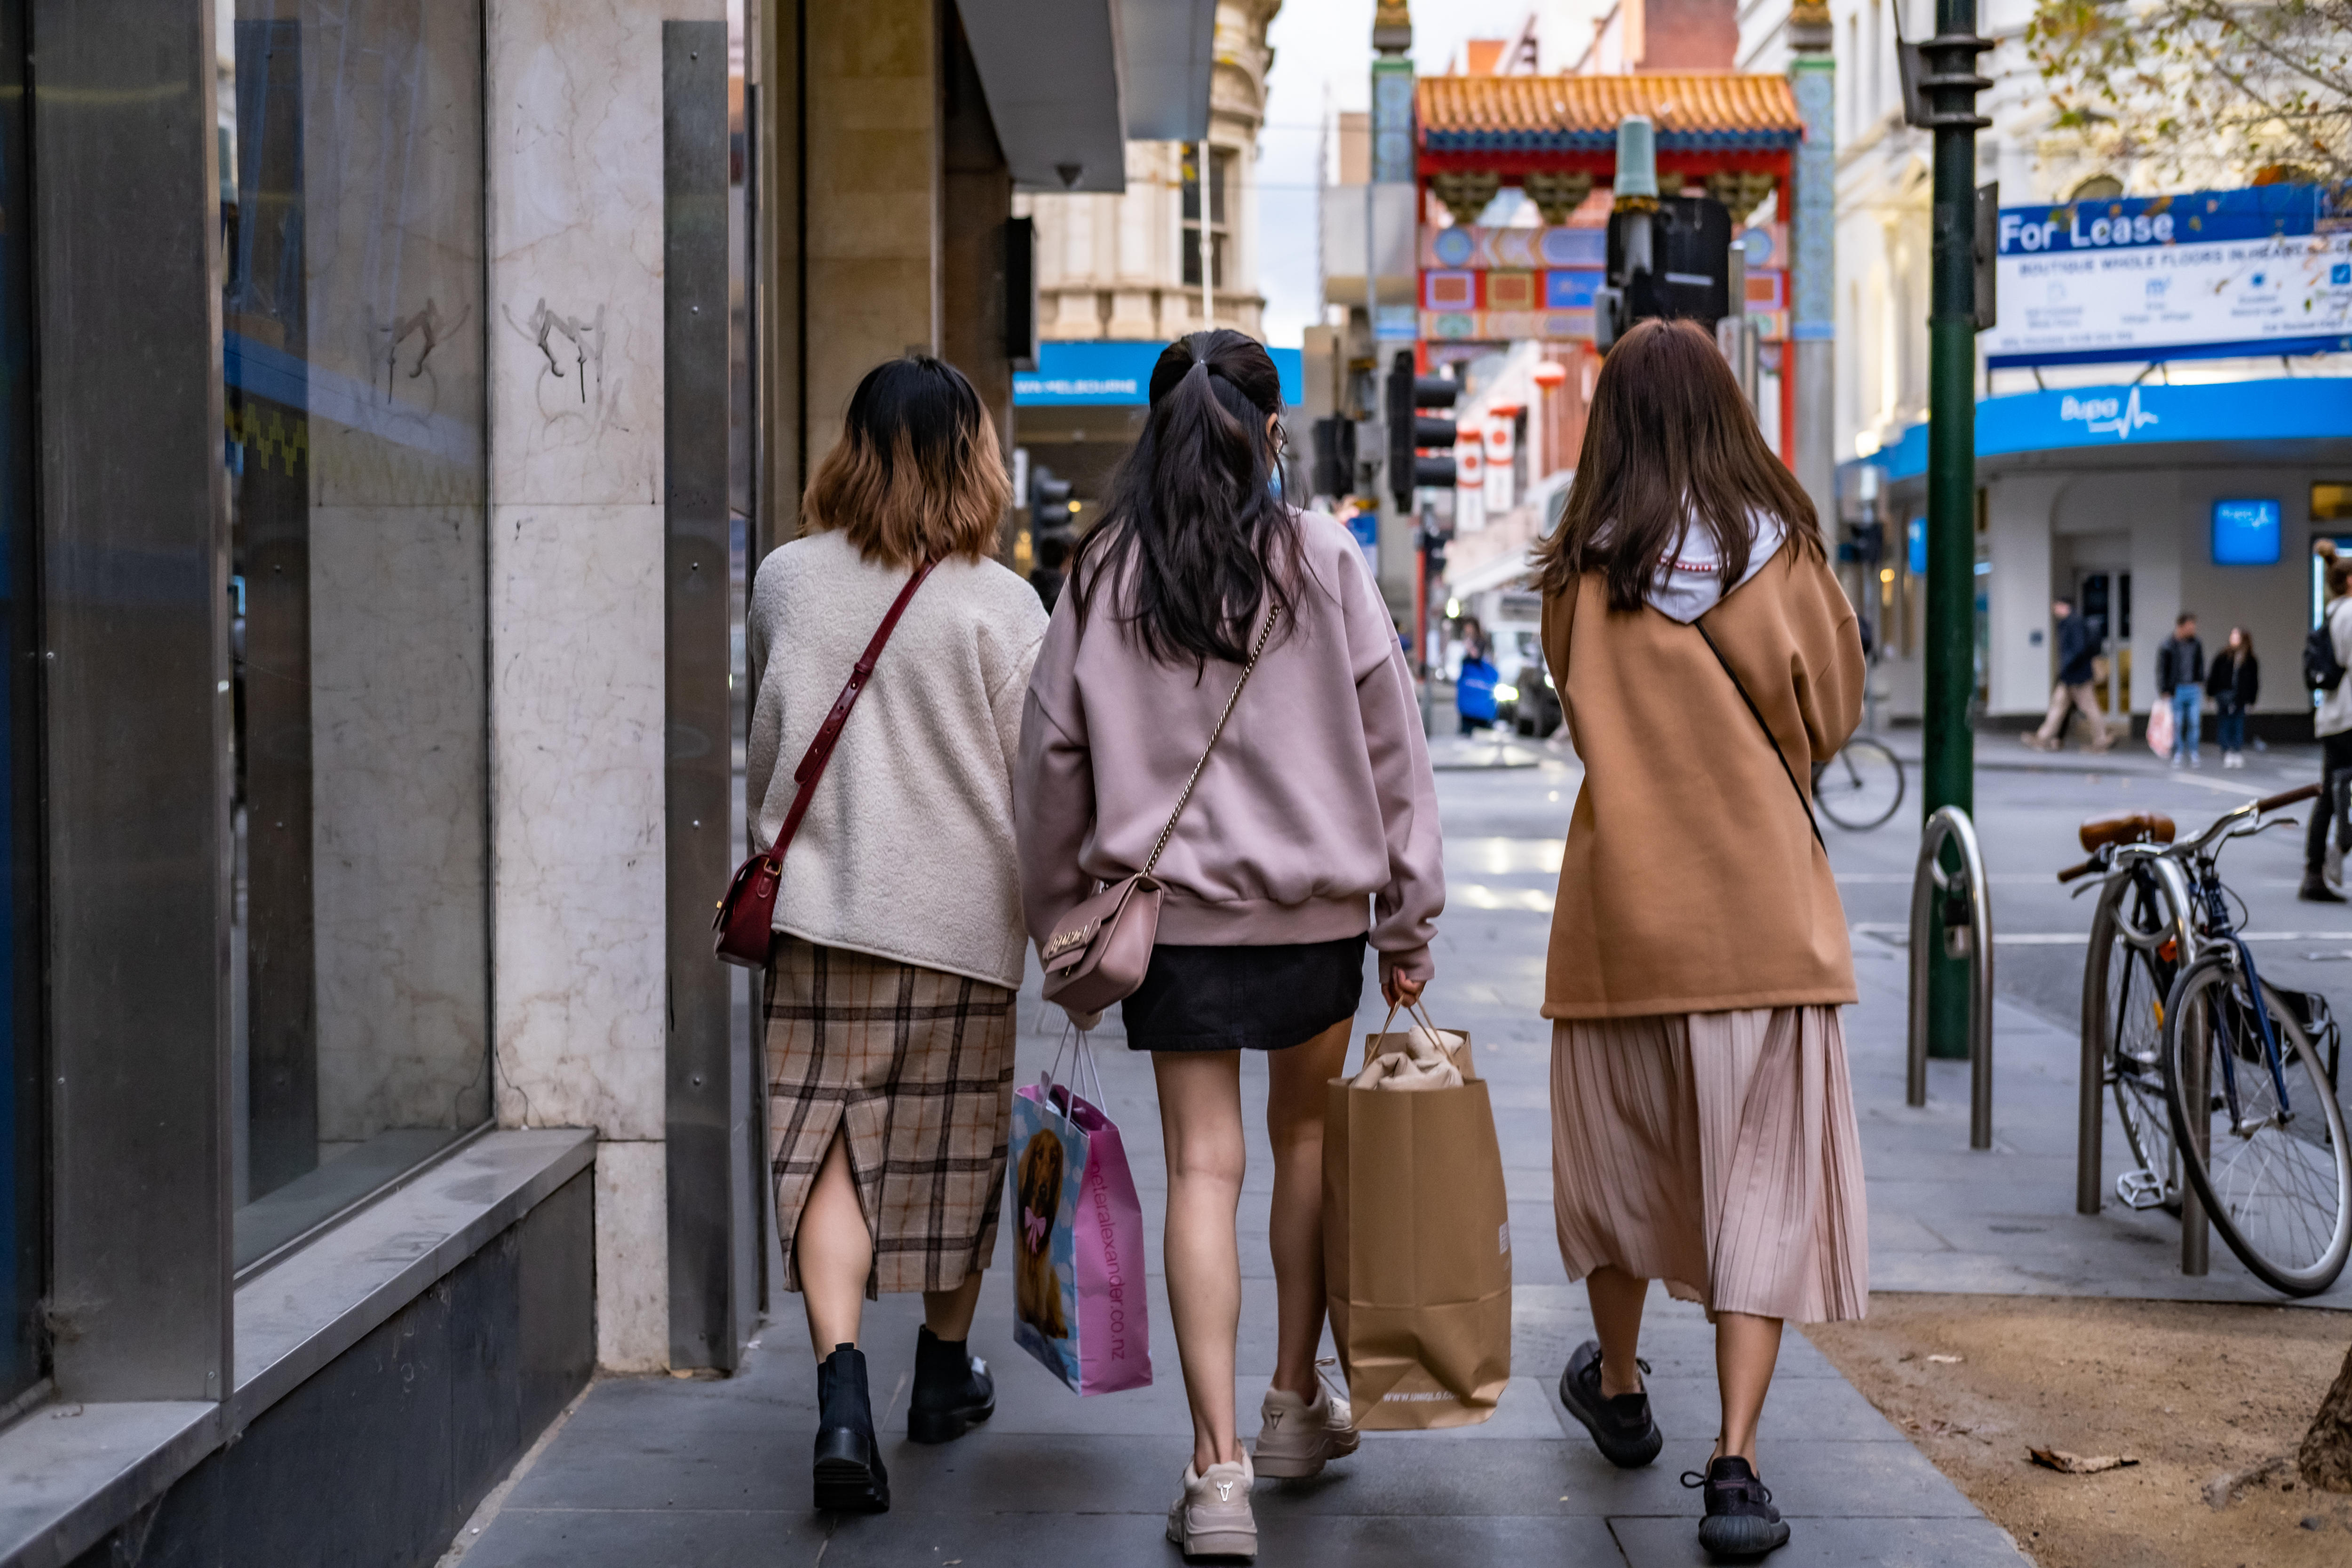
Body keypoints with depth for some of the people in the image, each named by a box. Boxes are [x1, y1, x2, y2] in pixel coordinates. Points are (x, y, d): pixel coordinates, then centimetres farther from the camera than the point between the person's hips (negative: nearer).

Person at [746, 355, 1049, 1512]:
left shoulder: (785, 580, 1)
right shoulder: (1001, 606, -8)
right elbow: (1036, 780, -5)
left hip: (818, 907, 1)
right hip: (962, 910, -1)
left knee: (830, 1152, 1)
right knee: (954, 1147, 14)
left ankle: (842, 1388, -16)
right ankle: (944, 1375, 30)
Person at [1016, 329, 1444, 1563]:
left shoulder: (1102, 574, -1)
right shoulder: (1323, 560, -4)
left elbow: (1053, 758, 4)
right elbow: (1390, 745, -2)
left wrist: (1059, 923, 15)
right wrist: (1408, 916, 6)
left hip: (1171, 910, 0)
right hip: (1317, 903, 0)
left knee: (1204, 1168, 2)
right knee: (1305, 1136, 19)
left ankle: (1218, 1467, -4)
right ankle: (1296, 1405, 31)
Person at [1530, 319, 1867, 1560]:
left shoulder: (1586, 573, -4)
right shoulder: (1785, 555, -4)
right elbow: (1833, 714, 4)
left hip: (1627, 902, 1)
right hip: (1764, 913, -1)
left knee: (1624, 1151, 18)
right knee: (1763, 1179, 2)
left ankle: (1619, 1389, 38)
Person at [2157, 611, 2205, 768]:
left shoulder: (2196, 645, 10)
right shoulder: (2167, 646, -5)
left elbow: (2200, 667, 18)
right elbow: (2161, 671, -5)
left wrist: (2201, 687, 13)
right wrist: (2164, 692, -10)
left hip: (2194, 689, 4)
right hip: (2176, 689, -4)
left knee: (2194, 723, 0)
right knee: (2177, 724, -2)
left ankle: (2193, 755, 6)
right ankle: (2178, 755, 7)